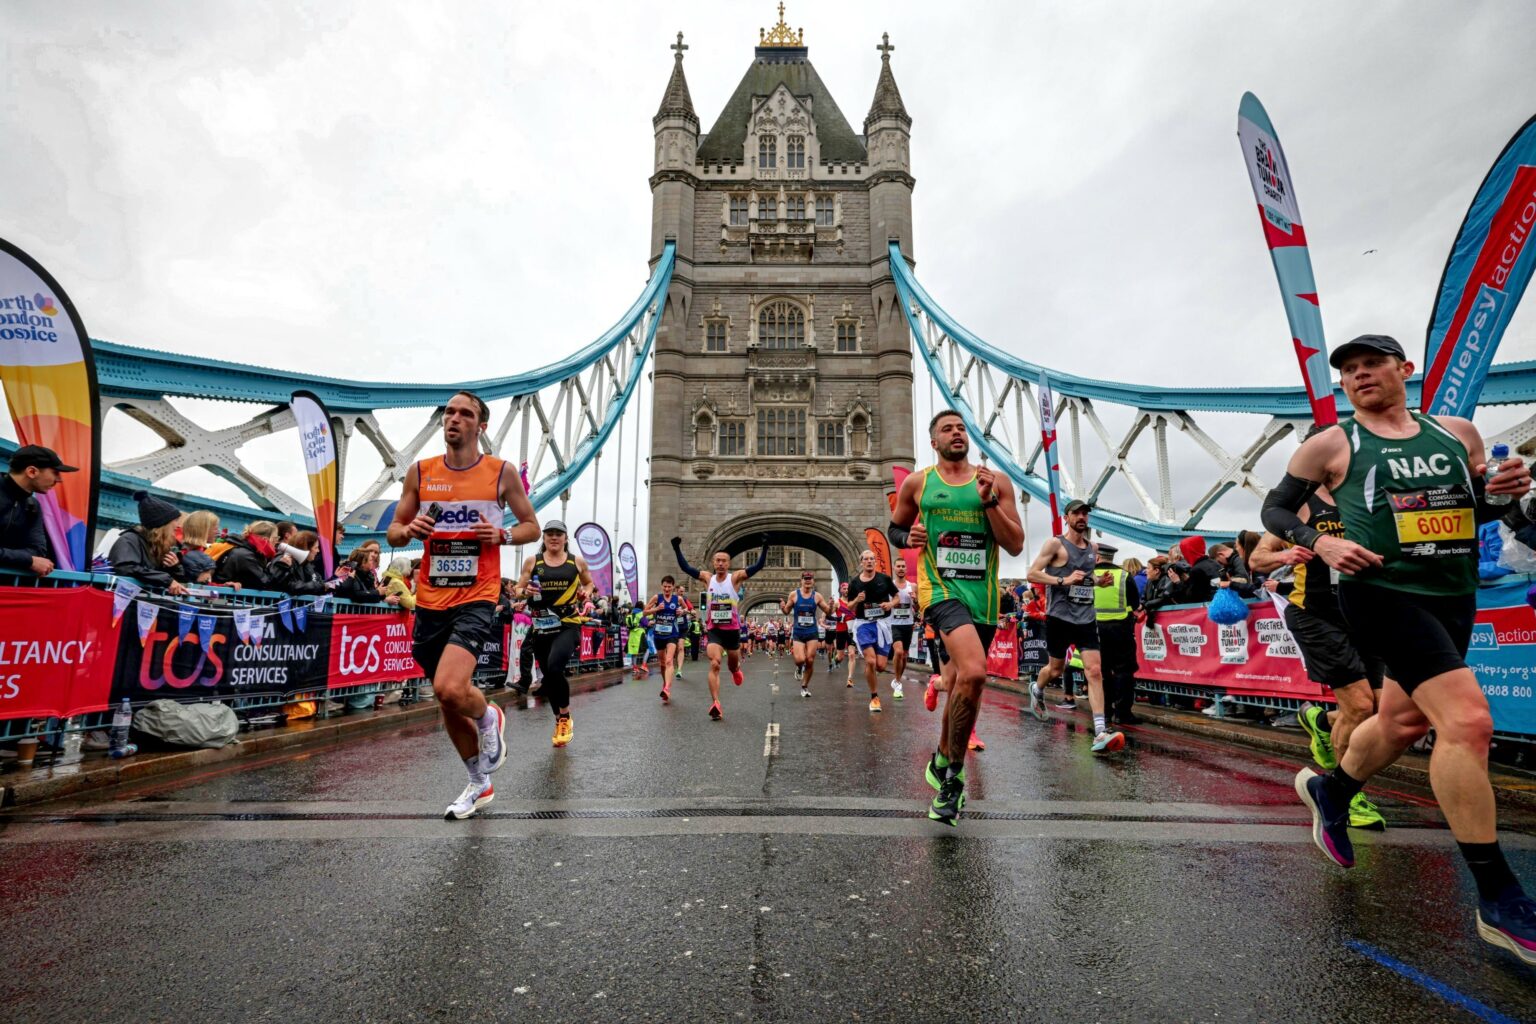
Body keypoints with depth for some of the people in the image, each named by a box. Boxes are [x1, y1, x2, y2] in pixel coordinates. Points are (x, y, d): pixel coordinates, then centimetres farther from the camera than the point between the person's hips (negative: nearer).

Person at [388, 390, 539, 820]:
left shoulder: (501, 472, -1)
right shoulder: (420, 473, 6)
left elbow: (532, 526, 6)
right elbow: (393, 531, 12)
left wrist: (501, 535, -13)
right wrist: (409, 530, -10)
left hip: (477, 598, -4)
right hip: (430, 601, 4)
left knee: (449, 688, -23)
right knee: (447, 702, 13)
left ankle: (489, 718, 14)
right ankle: (479, 784, 34)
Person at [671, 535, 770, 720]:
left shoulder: (736, 578, -8)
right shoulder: (707, 578, -1)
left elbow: (758, 566, -16)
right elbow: (685, 567, -2)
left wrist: (765, 547, -26)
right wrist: (677, 549, -11)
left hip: (732, 630, 0)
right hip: (714, 630, 0)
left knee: (733, 664, 19)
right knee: (714, 665, -16)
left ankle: (736, 669, 57)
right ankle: (715, 703, -17)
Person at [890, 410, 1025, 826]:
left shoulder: (995, 482, 7)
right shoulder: (917, 483, 6)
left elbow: (1016, 545, 2)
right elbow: (893, 527, 19)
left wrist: (989, 502, -11)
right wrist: (908, 537, -4)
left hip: (983, 594, 3)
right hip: (940, 587, -3)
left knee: (963, 682, 14)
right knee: (973, 672, -26)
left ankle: (941, 763, 39)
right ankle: (954, 775, -7)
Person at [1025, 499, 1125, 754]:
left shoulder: (1092, 548, 13)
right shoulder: (1055, 544, -6)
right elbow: (1032, 574, -11)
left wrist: (1100, 580, 7)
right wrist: (1063, 580, -22)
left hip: (1086, 617, 4)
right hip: (1060, 616, -4)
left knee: (1095, 671, -8)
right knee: (1056, 669, 10)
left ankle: (1100, 733, -11)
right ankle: (1036, 690, 45)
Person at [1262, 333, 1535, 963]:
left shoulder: (1458, 433, 11)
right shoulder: (1330, 445, -2)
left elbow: (1475, 508, 19)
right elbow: (1275, 509, 3)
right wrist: (1321, 543, -15)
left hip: (1455, 598, 7)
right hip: (1384, 594, -6)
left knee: (1404, 720, 18)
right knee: (1467, 720, -19)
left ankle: (1330, 792, 43)